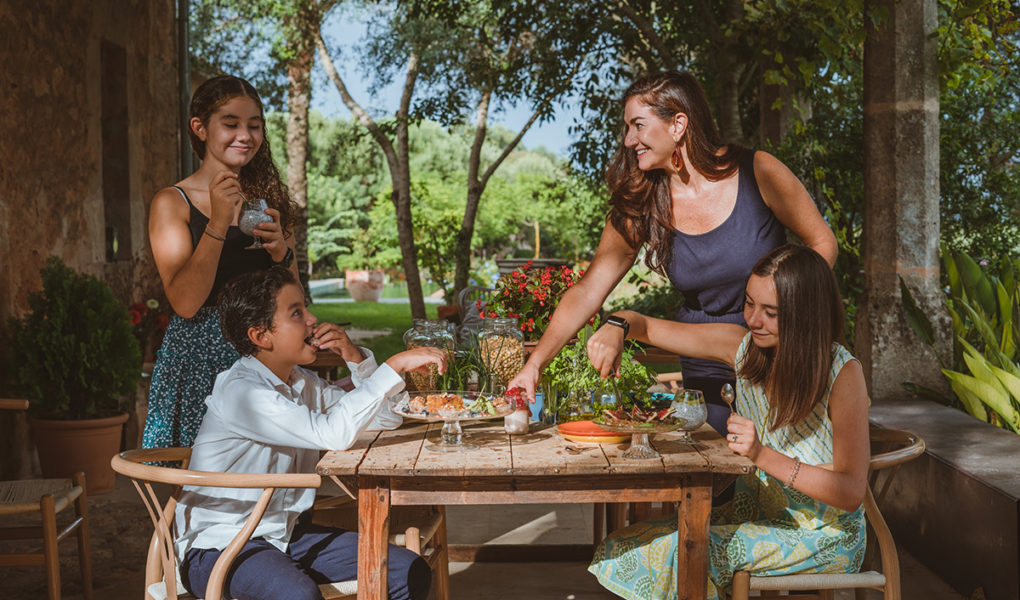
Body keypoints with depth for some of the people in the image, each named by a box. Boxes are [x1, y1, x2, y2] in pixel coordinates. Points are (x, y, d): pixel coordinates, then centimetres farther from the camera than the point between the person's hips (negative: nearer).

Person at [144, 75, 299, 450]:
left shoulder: (268, 199, 11)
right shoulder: (172, 202, -1)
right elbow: (185, 303, -12)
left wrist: (280, 250, -10)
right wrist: (218, 222, -19)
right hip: (199, 358, -3)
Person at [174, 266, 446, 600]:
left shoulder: (302, 383, 7)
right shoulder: (240, 391, -20)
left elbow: (386, 418, 13)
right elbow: (333, 433, -34)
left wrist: (355, 358, -2)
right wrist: (396, 366, -30)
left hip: (287, 534, 8)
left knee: (411, 572, -5)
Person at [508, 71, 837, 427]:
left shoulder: (757, 173, -12)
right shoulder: (641, 205, -6)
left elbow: (822, 242, -1)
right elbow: (587, 291, -7)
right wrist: (534, 366, -16)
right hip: (704, 370, 2)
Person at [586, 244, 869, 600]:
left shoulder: (842, 374, -19)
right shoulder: (744, 345, -4)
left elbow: (851, 492, -21)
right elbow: (644, 326, 3)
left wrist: (763, 456, -32)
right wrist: (617, 327, -21)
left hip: (822, 537, -5)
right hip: (755, 514, 5)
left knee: (687, 550, -25)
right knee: (625, 547, -12)